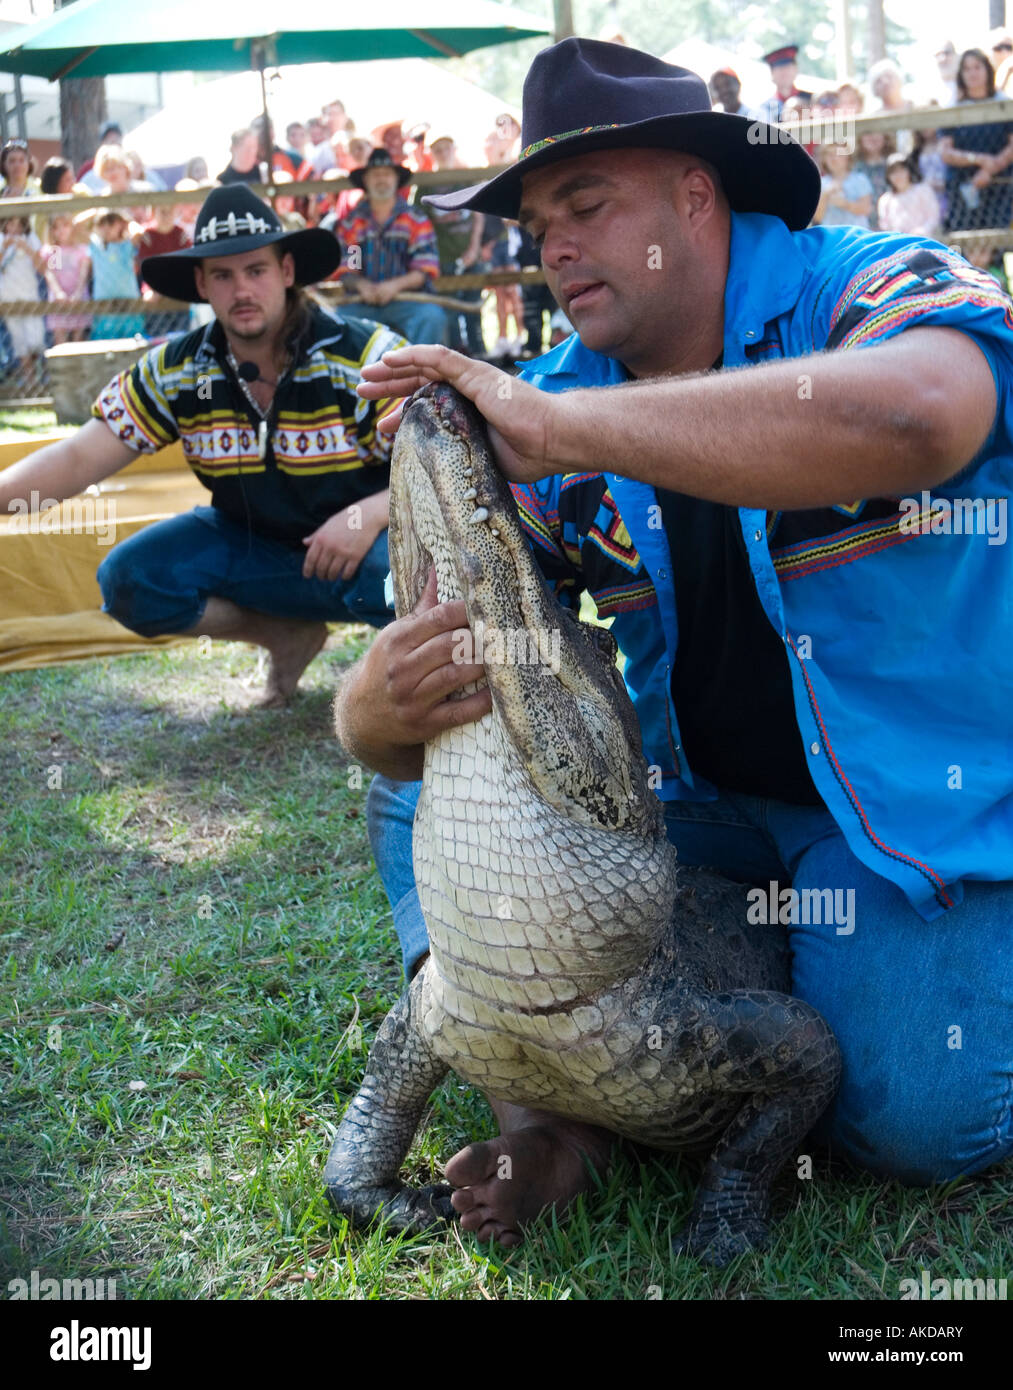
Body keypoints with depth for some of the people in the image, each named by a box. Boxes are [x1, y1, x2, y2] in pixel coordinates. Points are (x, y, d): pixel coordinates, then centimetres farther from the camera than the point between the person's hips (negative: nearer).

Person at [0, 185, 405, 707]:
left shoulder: (369, 358, -18)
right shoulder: (175, 372, -7)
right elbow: (79, 458, -9)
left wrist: (372, 514, -36)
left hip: (365, 542, -5)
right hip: (251, 542, 5)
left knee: (397, 574, -39)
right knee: (129, 578, -15)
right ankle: (287, 636, 5)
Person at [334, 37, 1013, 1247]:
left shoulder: (875, 290, -17)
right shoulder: (553, 401, -2)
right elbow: (432, 647, -6)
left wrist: (555, 427, -41)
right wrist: (377, 709, -34)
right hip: (695, 792, 5)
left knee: (916, 1116, -22)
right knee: (422, 794, -4)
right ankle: (549, 1106, -9)